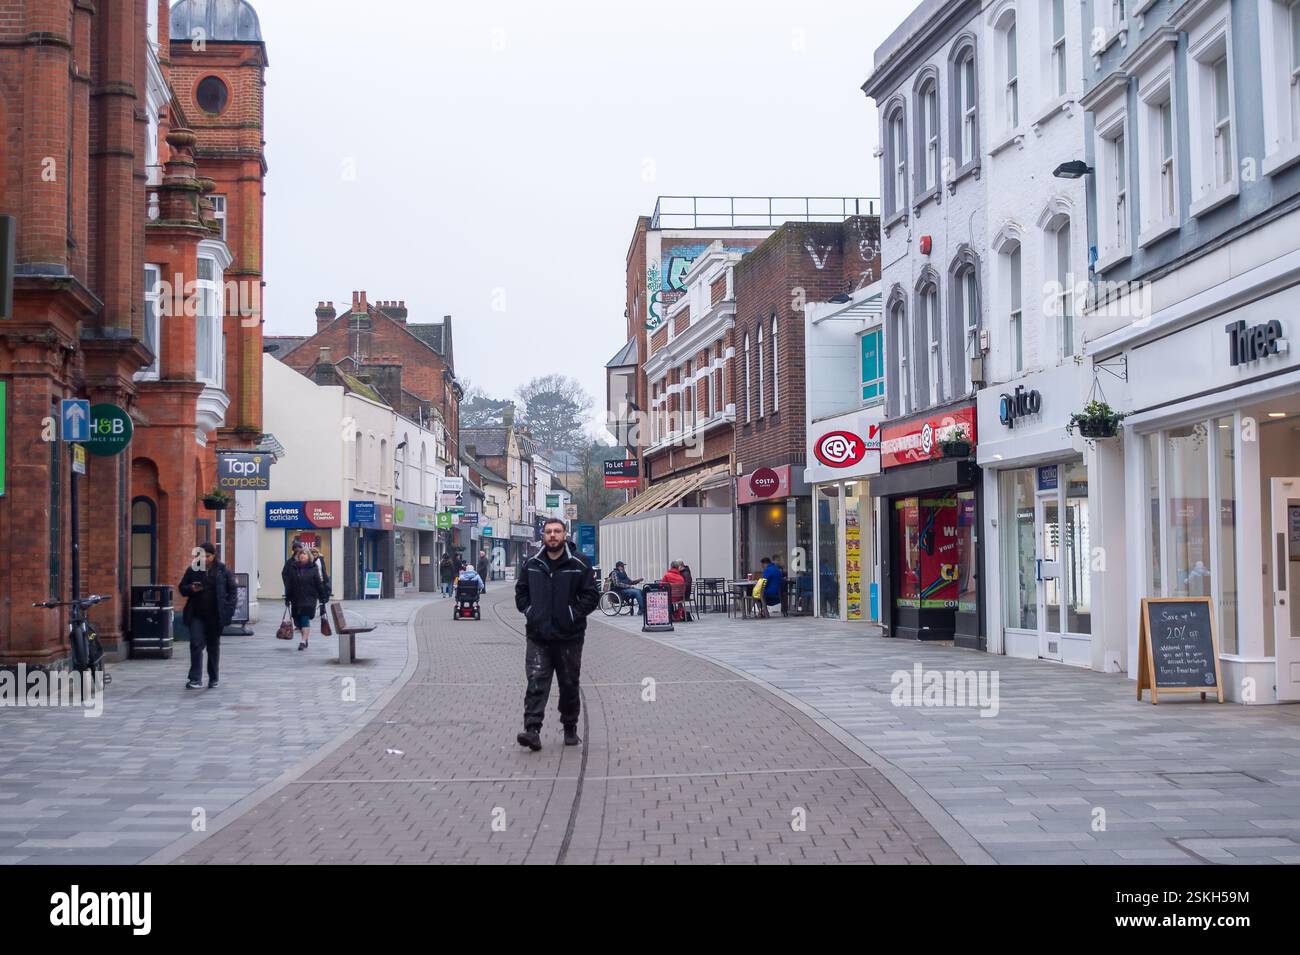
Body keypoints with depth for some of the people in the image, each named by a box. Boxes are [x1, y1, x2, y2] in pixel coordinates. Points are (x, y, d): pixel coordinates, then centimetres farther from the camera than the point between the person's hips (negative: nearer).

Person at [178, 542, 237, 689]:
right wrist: (191, 589, -12)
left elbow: (232, 591, 3)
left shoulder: (222, 571, 0)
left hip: (215, 616, -1)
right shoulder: (193, 570, 5)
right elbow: (182, 588, 11)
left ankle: (214, 680, 21)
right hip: (197, 615, 1)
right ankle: (196, 679, -10)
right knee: (196, 644, -11)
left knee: (214, 647, 10)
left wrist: (229, 610, -6)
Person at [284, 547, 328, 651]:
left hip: (309, 598, -3)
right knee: (298, 621, 8)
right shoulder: (293, 568, 5)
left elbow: (319, 584, 2)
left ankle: (303, 641, -7)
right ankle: (305, 637, 29)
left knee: (305, 620, -9)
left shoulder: (313, 568, 0)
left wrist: (322, 597, 1)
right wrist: (287, 598, 3)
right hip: (296, 599, 3)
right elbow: (289, 584, 6)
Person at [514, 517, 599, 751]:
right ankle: (532, 730, -17)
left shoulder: (579, 564, -3)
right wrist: (529, 611, 3)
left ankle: (570, 729, 26)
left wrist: (574, 615, -9)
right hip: (538, 637, 1)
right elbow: (521, 591, 17)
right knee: (536, 683, -10)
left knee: (569, 685, 10)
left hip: (569, 636, -1)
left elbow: (592, 595, -2)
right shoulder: (531, 563, 5)